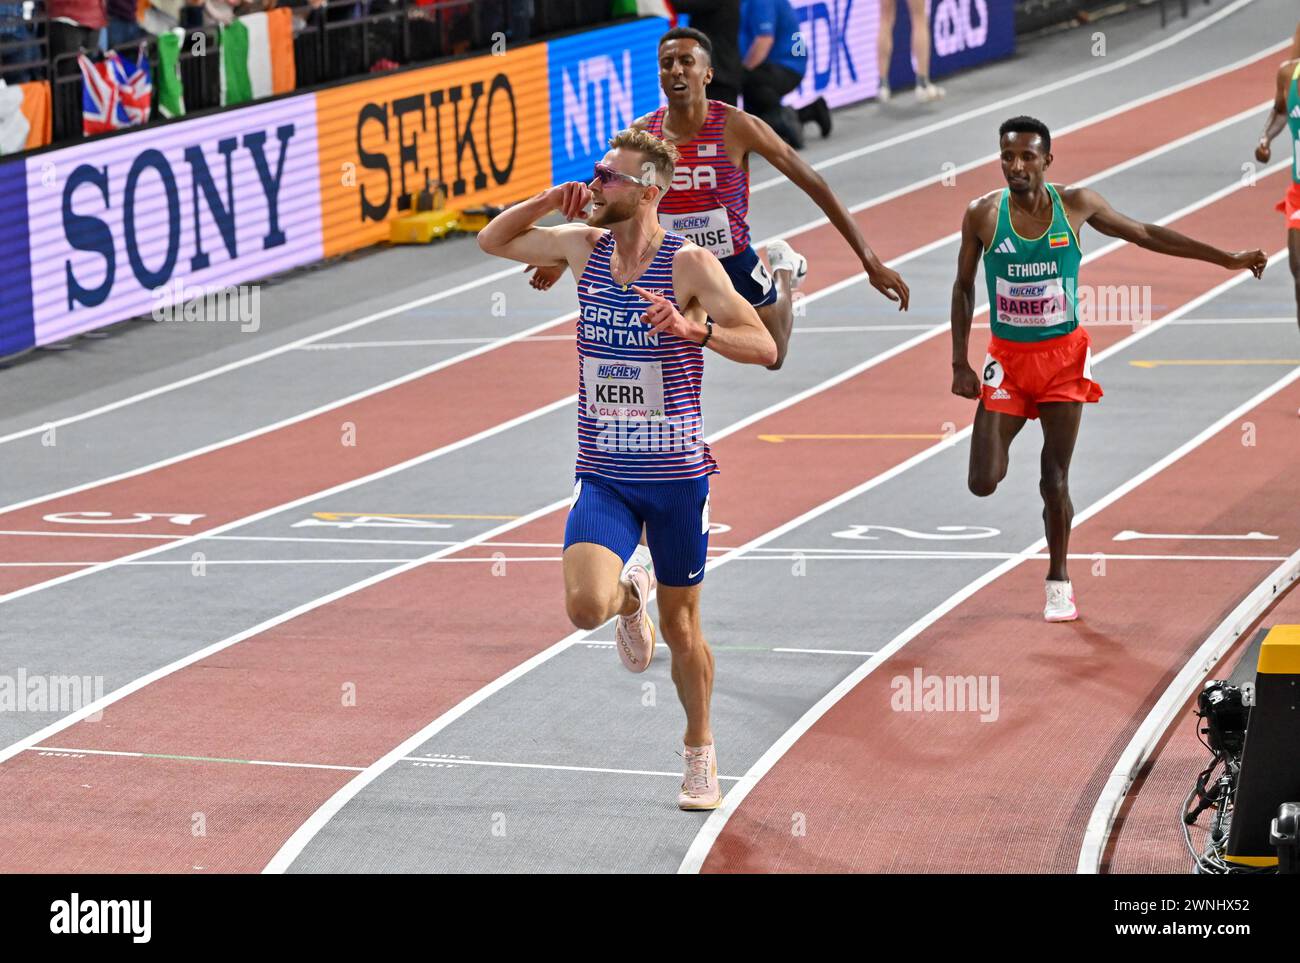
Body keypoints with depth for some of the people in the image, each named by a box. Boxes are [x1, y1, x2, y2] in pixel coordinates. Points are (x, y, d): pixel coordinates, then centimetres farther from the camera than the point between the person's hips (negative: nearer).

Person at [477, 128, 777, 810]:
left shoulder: (688, 265, -11)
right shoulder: (584, 246, 2)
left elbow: (764, 347, -17)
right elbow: (494, 241, 17)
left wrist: (694, 327, -34)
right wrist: (549, 201, -2)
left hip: (676, 477, -2)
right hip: (603, 477, 3)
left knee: (680, 627, 10)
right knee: (585, 605, -21)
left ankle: (700, 751, 33)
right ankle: (629, 596, 16)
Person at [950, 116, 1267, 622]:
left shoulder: (1076, 205, -7)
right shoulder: (983, 215, -9)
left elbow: (1146, 234, 6)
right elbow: (963, 288, 3)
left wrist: (1227, 258, 7)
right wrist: (960, 364, -1)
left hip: (1063, 356, 0)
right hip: (1006, 357, 0)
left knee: (1055, 477, -3)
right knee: (983, 483, -8)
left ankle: (1059, 583, 15)